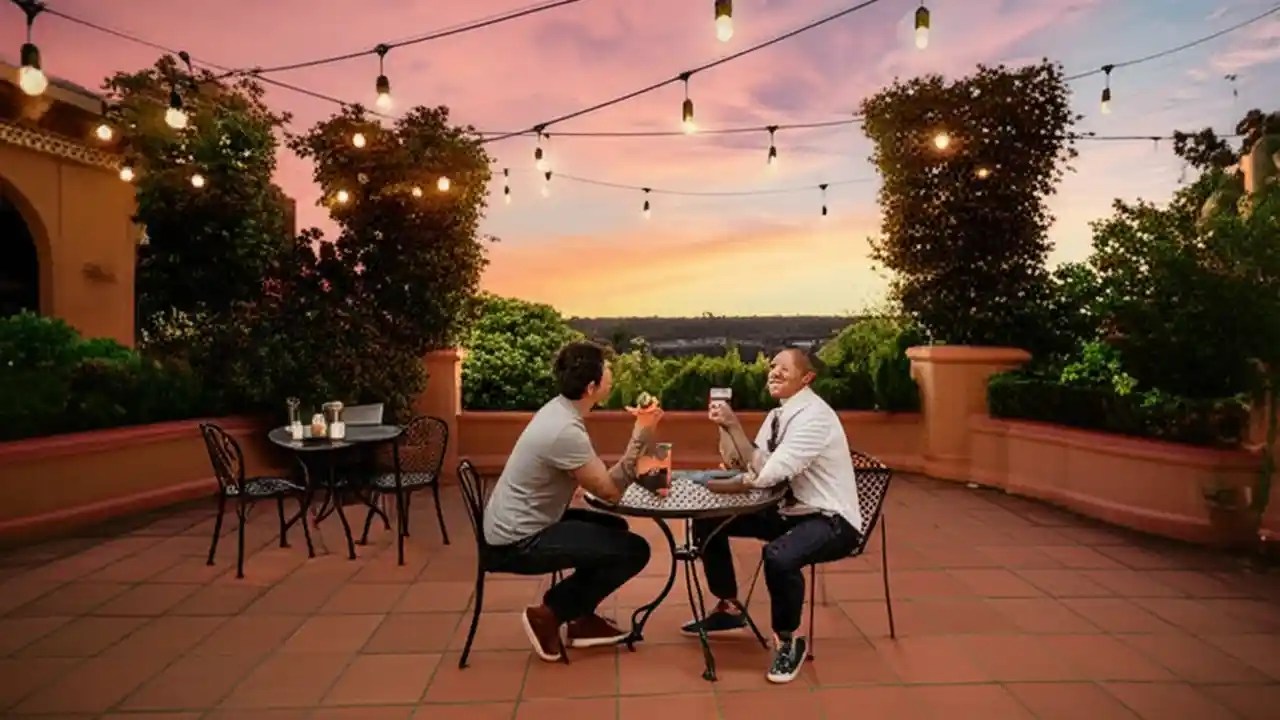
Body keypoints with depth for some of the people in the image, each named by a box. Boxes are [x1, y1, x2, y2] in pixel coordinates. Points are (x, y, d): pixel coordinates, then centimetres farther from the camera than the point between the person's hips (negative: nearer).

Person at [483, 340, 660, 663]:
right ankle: (548, 615, 2)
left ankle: (582, 618, 23)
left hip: (517, 525, 10)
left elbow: (598, 477, 9)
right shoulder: (566, 430, -27)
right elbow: (610, 491, -19)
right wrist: (641, 434, -19)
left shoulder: (559, 408, 2)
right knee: (634, 550, -8)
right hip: (518, 541, -10)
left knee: (614, 528, 21)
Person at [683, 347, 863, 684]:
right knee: (707, 522, 7)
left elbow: (770, 474, -30)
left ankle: (788, 640, -9)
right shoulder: (777, 415, 6)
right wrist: (732, 427, -12)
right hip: (789, 511, 9)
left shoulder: (814, 415, -22)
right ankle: (729, 609, 25)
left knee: (778, 555, -39)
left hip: (831, 521, -9)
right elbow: (758, 468, 2)